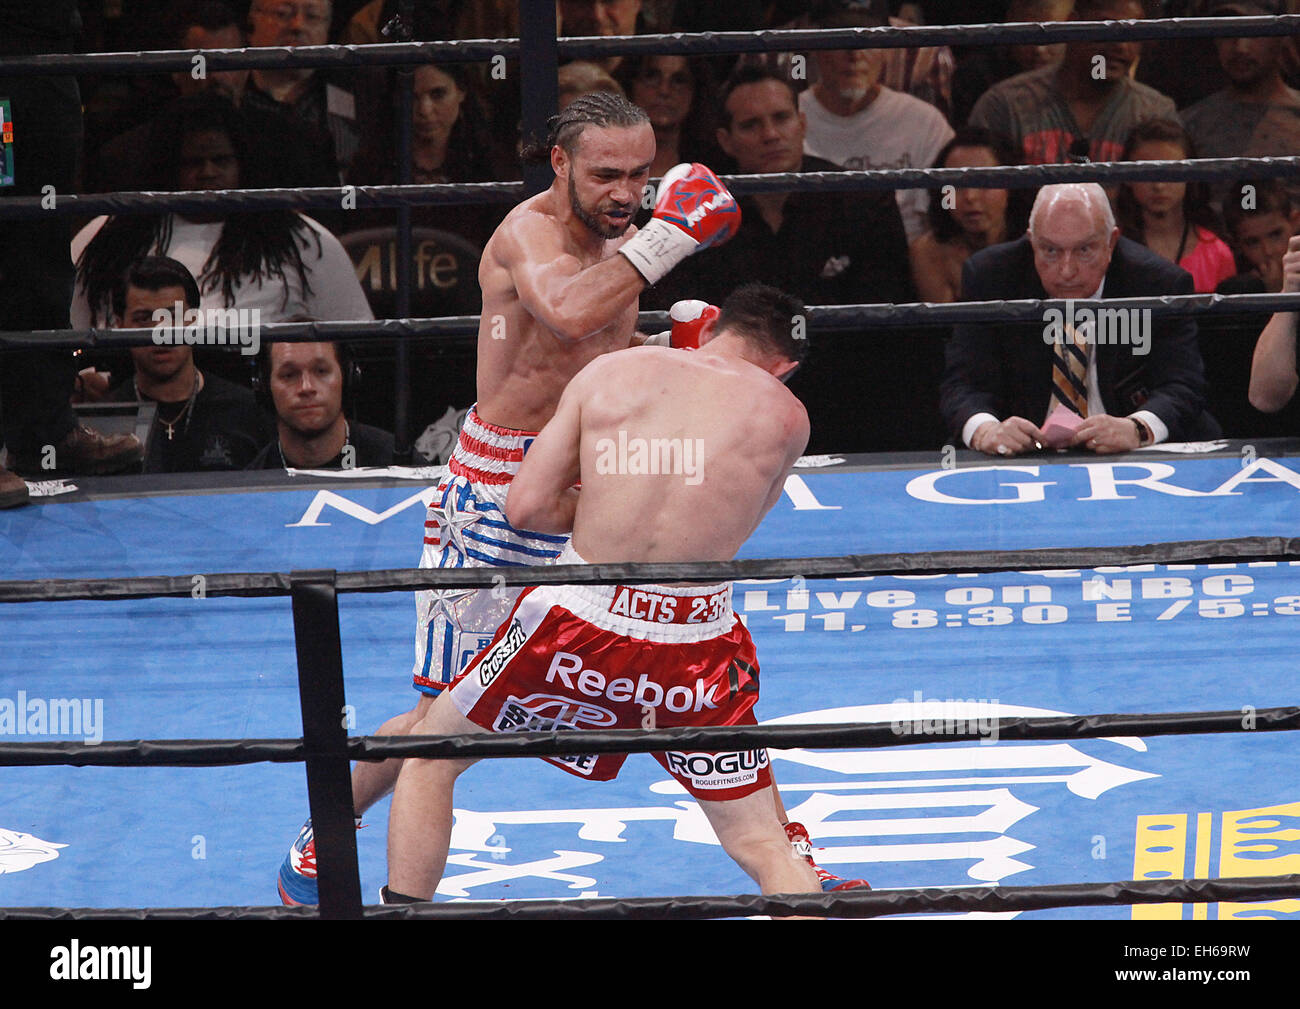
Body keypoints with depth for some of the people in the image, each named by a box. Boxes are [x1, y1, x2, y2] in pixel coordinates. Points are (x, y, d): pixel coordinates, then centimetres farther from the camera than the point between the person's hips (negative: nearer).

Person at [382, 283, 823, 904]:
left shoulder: (611, 371, 6)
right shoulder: (785, 416, 4)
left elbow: (527, 506, 3)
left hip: (580, 620, 0)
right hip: (697, 642, 0)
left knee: (430, 757, 22)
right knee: (763, 846, 11)